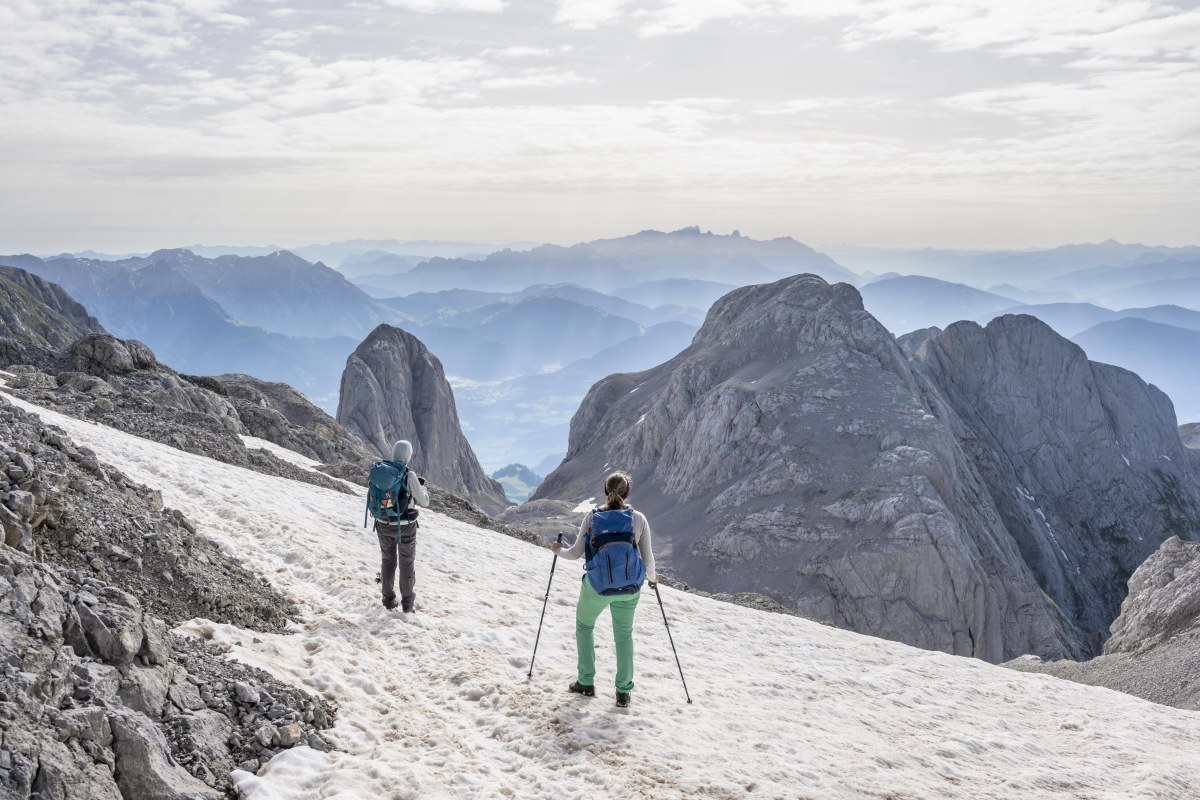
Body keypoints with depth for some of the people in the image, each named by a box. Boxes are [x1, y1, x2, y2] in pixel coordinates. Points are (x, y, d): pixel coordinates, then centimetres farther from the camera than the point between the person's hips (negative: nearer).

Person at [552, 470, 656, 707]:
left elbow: (576, 552, -2)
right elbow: (647, 558, 2)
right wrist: (652, 577, 23)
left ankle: (586, 683, 28)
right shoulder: (639, 518, -4)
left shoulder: (592, 516, -6)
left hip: (596, 586, -1)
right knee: (624, 634, 21)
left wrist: (558, 550, 19)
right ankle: (623, 692, 22)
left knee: (584, 626, 25)